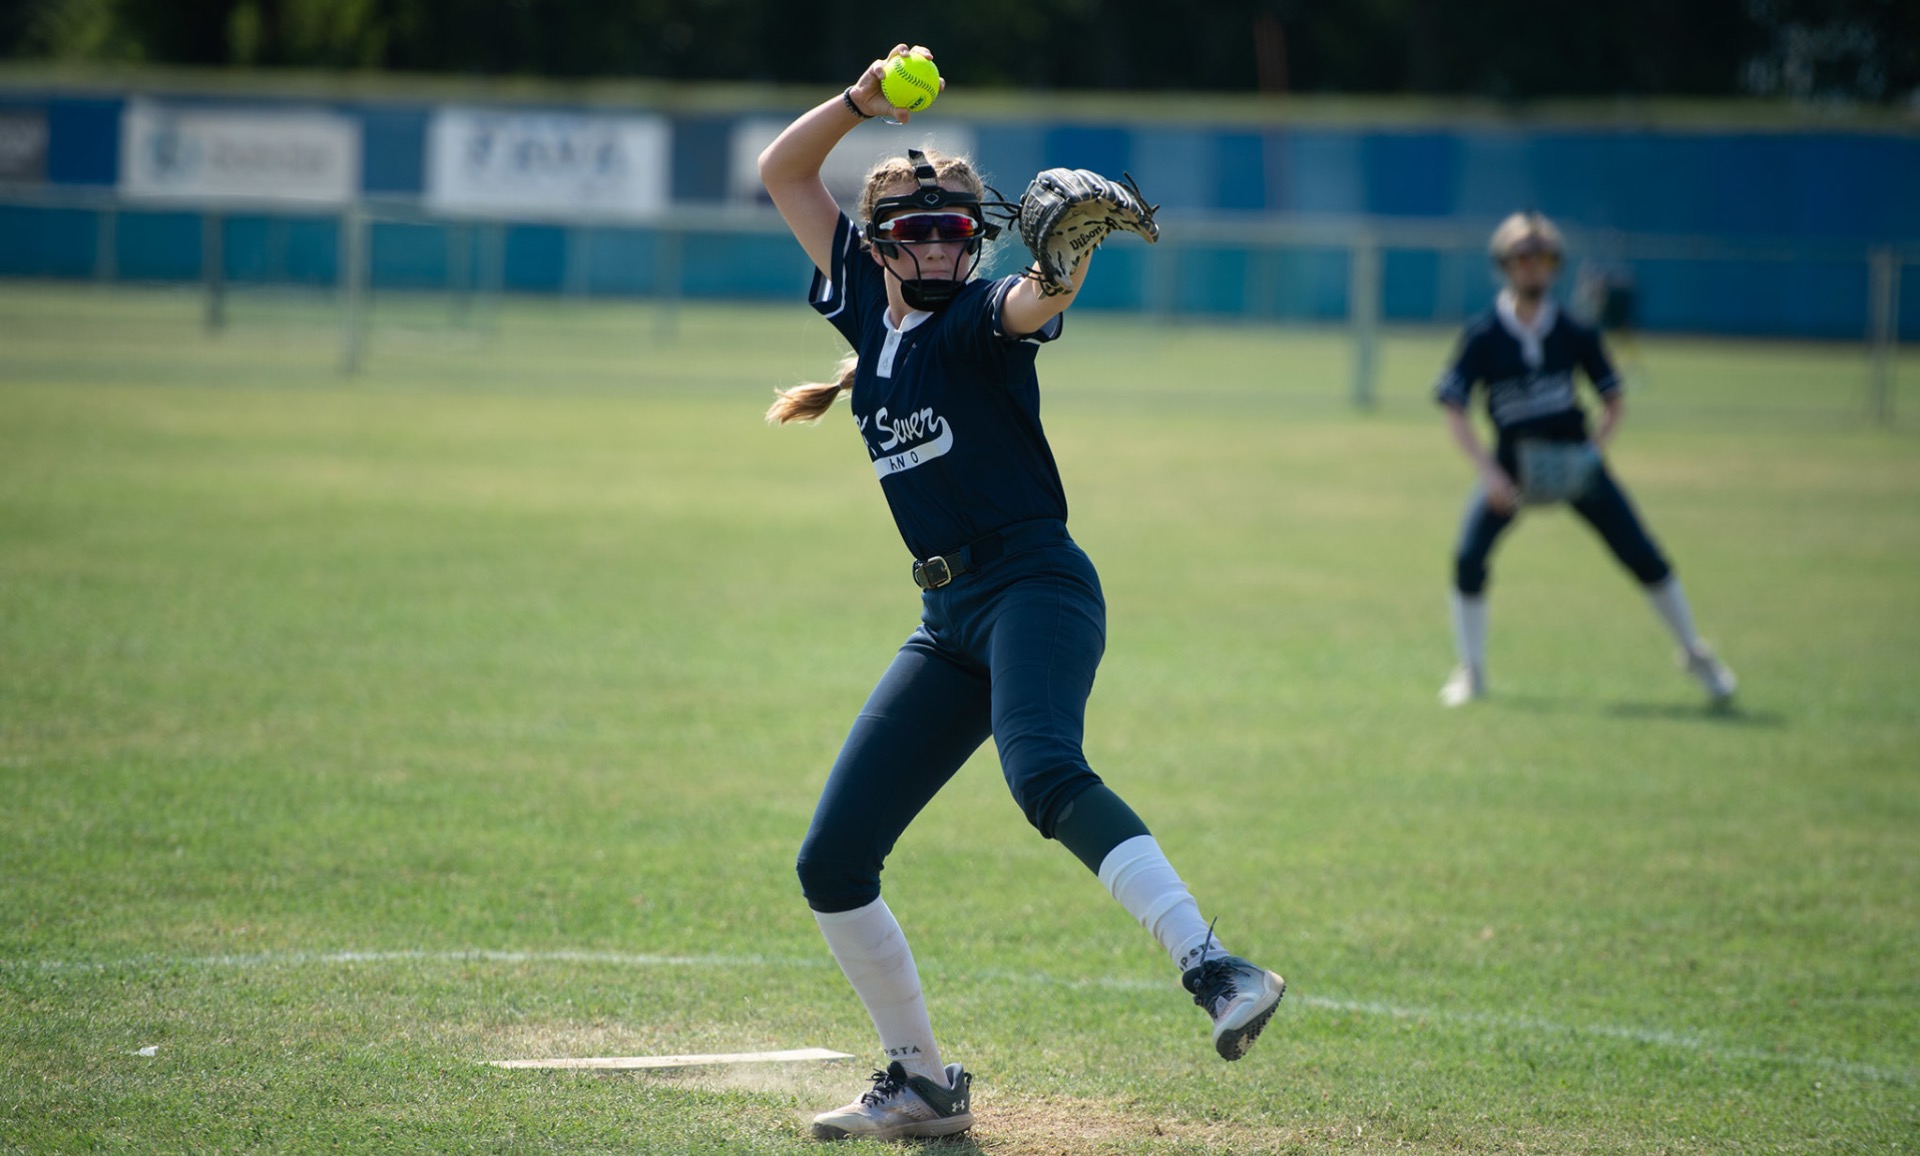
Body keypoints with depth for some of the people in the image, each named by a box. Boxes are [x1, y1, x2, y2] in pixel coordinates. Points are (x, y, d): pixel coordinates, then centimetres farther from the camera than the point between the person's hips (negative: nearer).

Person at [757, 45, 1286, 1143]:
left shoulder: (977, 317, -2)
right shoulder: (869, 309, 16)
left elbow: (1033, 304, -27)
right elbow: (782, 172, 20)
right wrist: (862, 102, 4)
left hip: (1038, 587, -7)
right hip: (949, 622, 7)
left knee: (1045, 776, -36)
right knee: (832, 864, 4)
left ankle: (1214, 971, -49)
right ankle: (923, 1083, 17)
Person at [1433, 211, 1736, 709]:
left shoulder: (1575, 335, -5)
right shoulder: (1484, 335, -9)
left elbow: (1614, 401, 5)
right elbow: (1455, 410, -10)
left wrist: (1594, 449, -11)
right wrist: (1489, 472, -19)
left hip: (1573, 459, 1)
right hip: (1512, 465, -1)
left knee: (1643, 555, -5)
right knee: (1468, 556, -18)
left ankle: (1695, 654, 15)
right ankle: (1470, 671, 0)